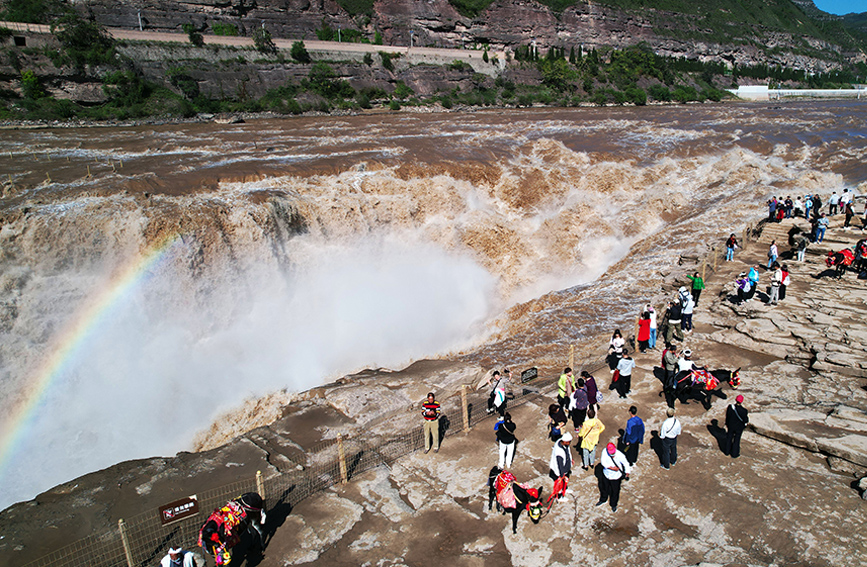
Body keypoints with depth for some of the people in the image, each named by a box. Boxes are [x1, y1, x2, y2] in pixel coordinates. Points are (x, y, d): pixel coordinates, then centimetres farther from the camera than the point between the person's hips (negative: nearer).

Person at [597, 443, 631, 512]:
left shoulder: (620, 455, -27)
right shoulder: (605, 451, -23)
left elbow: (626, 463, -9)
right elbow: (603, 461, -22)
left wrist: (627, 472, -12)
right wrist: (611, 467, -30)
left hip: (616, 476, -3)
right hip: (606, 474, 3)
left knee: (615, 491, 13)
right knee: (604, 488, 25)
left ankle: (613, 505, 42)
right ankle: (603, 499, 55)